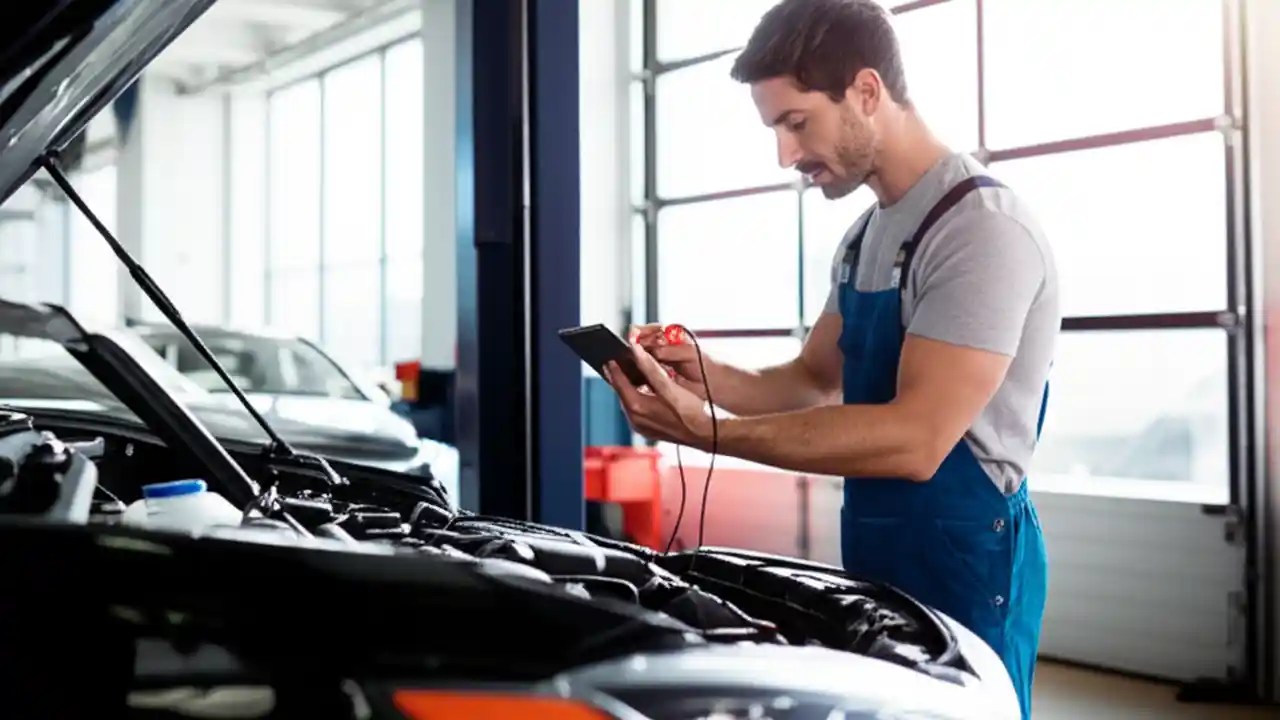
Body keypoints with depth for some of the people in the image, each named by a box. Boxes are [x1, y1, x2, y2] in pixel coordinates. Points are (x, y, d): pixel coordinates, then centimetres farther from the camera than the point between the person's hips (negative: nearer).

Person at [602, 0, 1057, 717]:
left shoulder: (982, 228, -19)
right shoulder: (866, 236, 11)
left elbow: (914, 441, -27)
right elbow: (814, 382, 16)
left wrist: (706, 431, -29)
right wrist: (705, 376, -4)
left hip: (961, 559, -9)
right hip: (875, 553, 9)